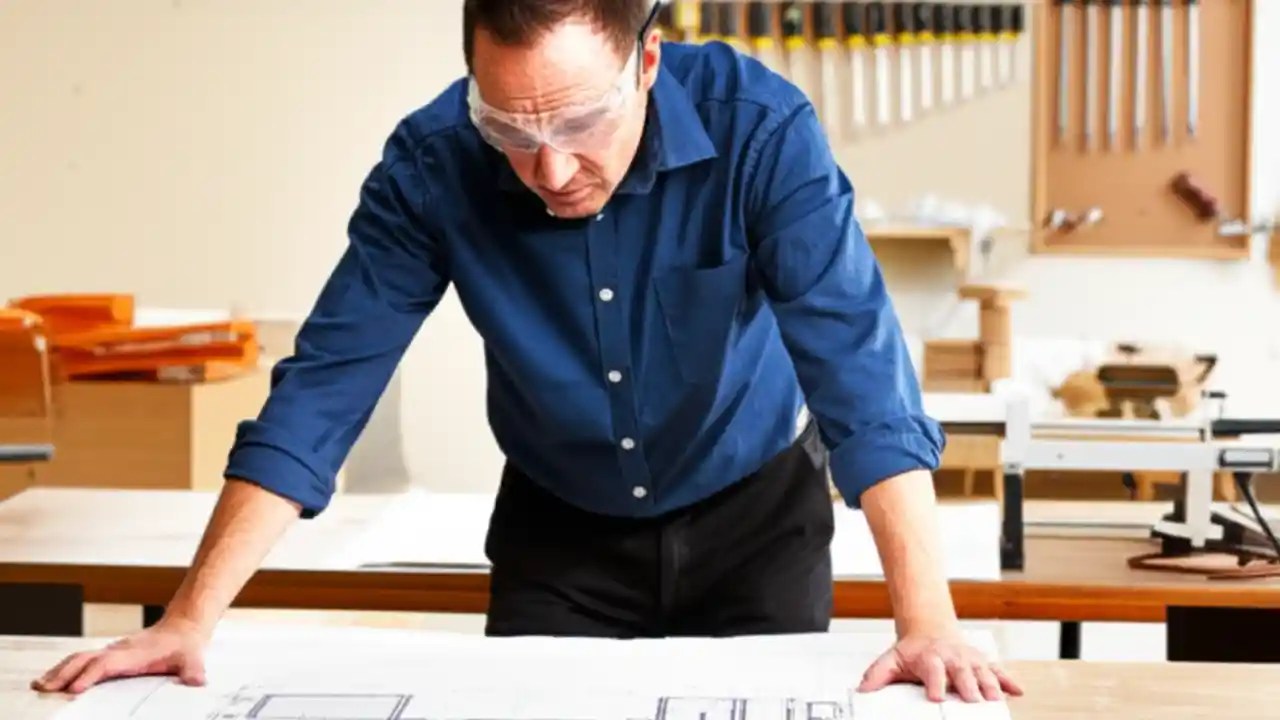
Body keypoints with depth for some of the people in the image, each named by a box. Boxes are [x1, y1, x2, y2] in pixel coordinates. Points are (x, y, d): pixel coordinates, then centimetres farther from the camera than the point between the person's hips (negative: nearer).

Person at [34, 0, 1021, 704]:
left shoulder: (759, 127, -28)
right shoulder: (431, 164, -24)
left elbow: (859, 369, -33)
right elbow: (323, 387, -22)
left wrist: (928, 623, -42)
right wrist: (191, 620, -27)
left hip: (754, 516, -1)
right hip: (559, 529, 1)